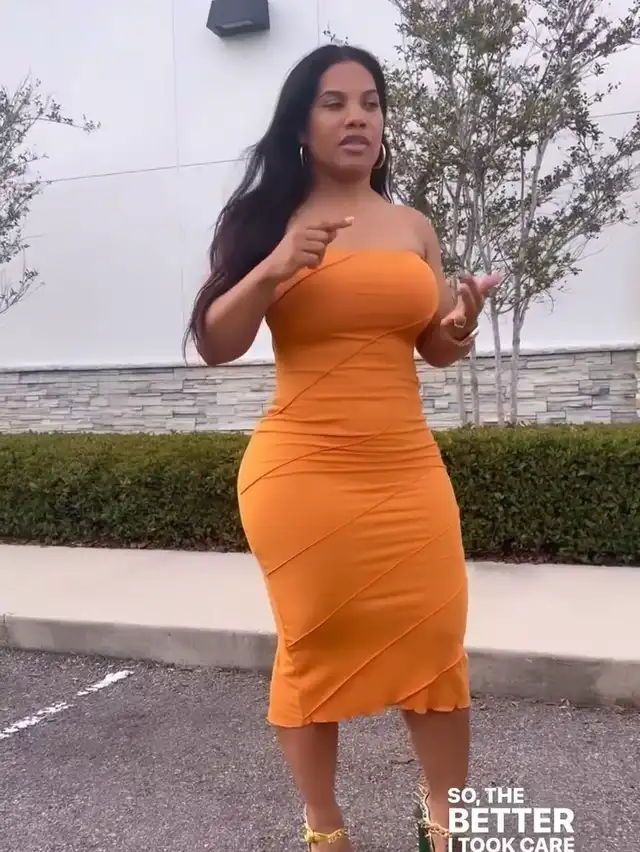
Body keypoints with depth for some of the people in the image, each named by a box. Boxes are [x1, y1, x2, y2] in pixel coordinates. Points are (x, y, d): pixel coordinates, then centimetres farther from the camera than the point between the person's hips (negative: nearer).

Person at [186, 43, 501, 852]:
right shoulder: (267, 221, 3)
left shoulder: (413, 227, 11)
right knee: (315, 647, 5)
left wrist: (462, 326, -6)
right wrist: (271, 272, -17)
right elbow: (213, 345, -2)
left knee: (436, 639, 5)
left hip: (407, 470, 3)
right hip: (302, 474, -3)